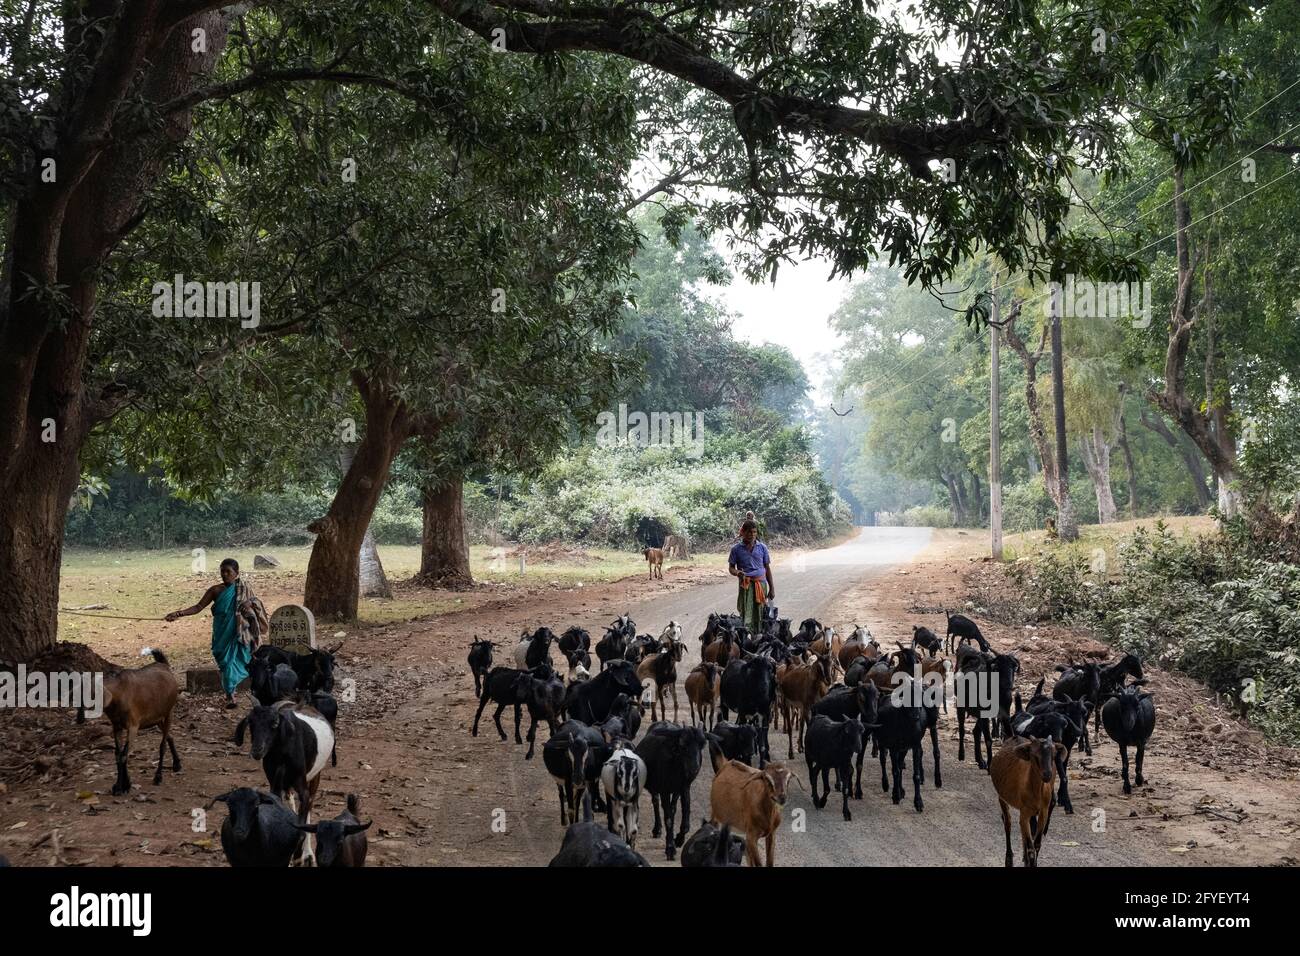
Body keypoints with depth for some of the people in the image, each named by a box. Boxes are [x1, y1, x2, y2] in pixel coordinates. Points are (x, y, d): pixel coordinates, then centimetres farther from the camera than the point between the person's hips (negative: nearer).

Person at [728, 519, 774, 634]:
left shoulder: (762, 547, 6)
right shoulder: (736, 549, 1)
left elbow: (767, 568, 11)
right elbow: (731, 567, 6)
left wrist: (772, 588, 9)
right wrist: (737, 573, -18)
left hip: (761, 583, 2)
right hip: (745, 584, -2)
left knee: (760, 616, 3)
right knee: (746, 615, -8)